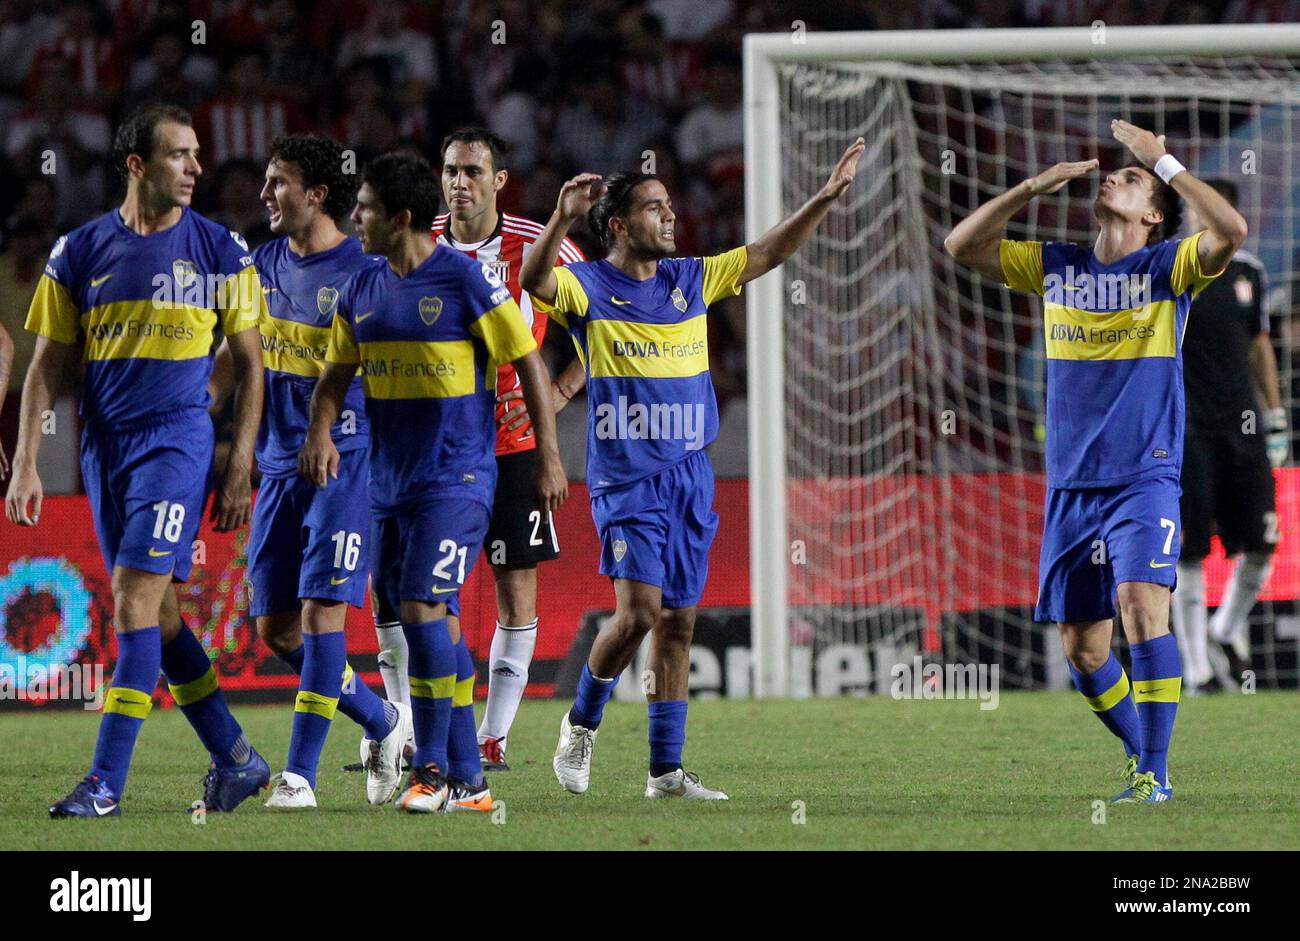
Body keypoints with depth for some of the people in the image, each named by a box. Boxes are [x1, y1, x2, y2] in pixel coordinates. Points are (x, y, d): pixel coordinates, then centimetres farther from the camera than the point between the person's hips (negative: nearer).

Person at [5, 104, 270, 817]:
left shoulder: (220, 250, 0)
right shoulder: (80, 251, 4)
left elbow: (249, 365, 4)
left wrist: (240, 471, -2)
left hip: (177, 438, -4)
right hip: (104, 444, 4)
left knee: (135, 603, -13)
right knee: (155, 613, 7)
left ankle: (106, 782, -13)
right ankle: (235, 759, 20)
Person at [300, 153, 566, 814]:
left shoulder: (465, 280, -10)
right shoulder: (361, 290, 9)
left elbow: (528, 363, -5)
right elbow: (336, 374, 16)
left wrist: (548, 458, -6)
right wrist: (320, 432, -5)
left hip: (455, 479, -7)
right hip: (389, 482, 7)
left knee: (422, 609, -16)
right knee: (434, 627, 8)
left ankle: (433, 767, -7)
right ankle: (466, 779, 13)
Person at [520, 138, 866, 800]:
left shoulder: (691, 279, 11)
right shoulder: (587, 286, -5)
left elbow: (767, 253, 16)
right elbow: (534, 280, -25)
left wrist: (826, 198, 7)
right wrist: (563, 218, -41)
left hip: (690, 476, 5)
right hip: (626, 479, -5)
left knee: (678, 622, 5)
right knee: (640, 608, -17)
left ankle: (666, 770, 10)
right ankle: (582, 722, 7)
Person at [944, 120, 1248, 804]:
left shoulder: (1169, 266, -1)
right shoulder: (1055, 266, 12)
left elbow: (1230, 232, -20)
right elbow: (961, 245, 9)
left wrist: (1162, 161, -15)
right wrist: (1035, 186, 2)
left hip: (1145, 480, -5)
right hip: (1071, 486, 5)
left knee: (1142, 606, -23)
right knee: (1082, 649, 5)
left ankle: (1155, 773, -17)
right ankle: (1142, 752, 26)